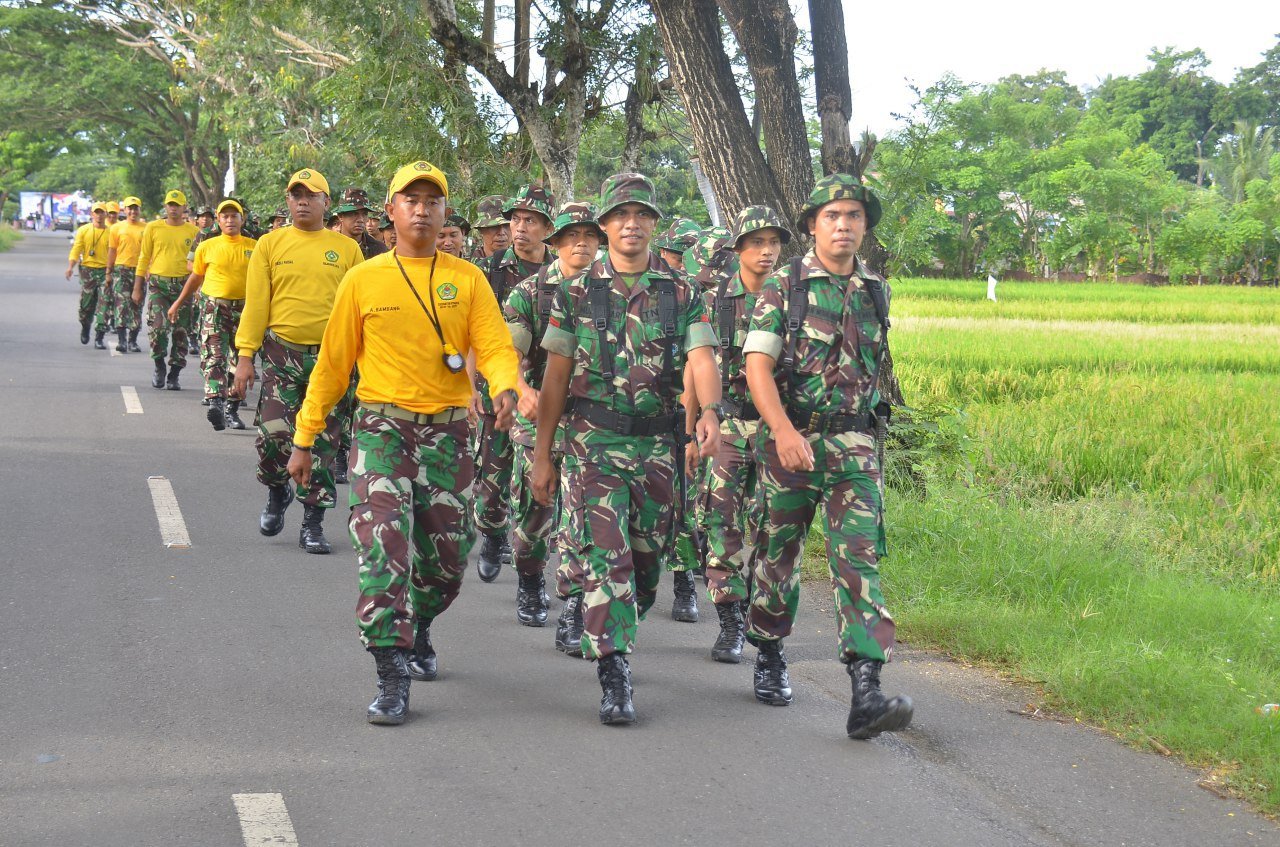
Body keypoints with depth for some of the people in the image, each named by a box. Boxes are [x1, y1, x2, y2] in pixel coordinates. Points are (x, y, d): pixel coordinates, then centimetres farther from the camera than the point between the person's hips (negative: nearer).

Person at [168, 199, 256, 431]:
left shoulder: (253, 247, 4)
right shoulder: (207, 247, 4)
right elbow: (196, 277, 16)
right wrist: (178, 303, 20)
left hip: (244, 307, 2)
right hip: (214, 307, -2)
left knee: (239, 361, 7)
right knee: (214, 356, -18)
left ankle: (232, 410, 18)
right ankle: (215, 403, -31)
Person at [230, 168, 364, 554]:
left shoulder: (346, 249, 6)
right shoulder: (270, 244, 6)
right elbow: (255, 303, 3)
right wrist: (246, 356, -3)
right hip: (282, 352, -1)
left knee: (323, 442, 2)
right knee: (273, 432, -11)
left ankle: (313, 522, 11)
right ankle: (277, 492, 18)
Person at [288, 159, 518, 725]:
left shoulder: (467, 279, 5)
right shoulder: (363, 280, 4)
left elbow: (495, 345, -6)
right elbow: (332, 364, 8)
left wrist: (505, 387, -29)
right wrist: (304, 440, 8)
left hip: (448, 431, 2)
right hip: (382, 428, -2)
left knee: (446, 558, 9)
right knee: (384, 546, -16)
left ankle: (417, 631, 39)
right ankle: (392, 676, -14)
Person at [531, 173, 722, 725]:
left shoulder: (681, 295, 5)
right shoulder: (577, 293, 3)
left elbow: (702, 360, -8)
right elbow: (556, 376, 5)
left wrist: (710, 411, -30)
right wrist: (542, 455, 3)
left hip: (658, 445, 2)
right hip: (593, 443, -2)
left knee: (646, 563, 12)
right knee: (606, 559, -11)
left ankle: (611, 634, 38)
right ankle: (614, 678, -10)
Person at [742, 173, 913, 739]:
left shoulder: (876, 293, 9)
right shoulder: (782, 287, -4)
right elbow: (758, 366, -13)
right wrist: (784, 430, -27)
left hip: (855, 447, 2)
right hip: (789, 440, -2)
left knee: (859, 557, -11)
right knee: (779, 554, 10)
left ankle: (866, 693, -19)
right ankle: (769, 657, 35)